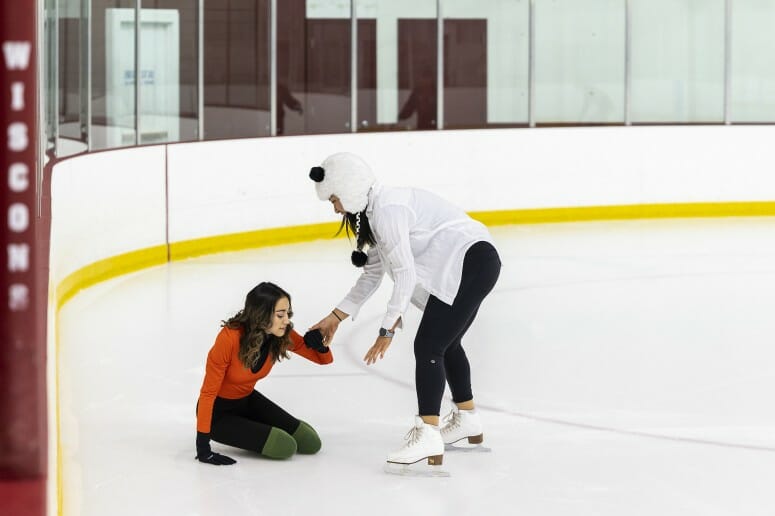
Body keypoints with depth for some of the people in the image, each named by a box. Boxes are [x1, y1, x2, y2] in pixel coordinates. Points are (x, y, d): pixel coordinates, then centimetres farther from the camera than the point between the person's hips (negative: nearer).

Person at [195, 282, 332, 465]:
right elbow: (208, 392, -27)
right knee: (284, 446, -21)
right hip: (218, 411, -7)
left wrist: (319, 345, -29)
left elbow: (325, 359, -3)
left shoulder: (283, 336, -15)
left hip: (248, 401, 7)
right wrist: (203, 446, -28)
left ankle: (249, 426, 18)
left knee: (310, 443, 0)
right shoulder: (230, 338, -32)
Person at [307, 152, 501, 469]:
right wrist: (335, 317, 24)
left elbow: (405, 274, -20)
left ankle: (428, 436, -16)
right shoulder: (373, 212, 15)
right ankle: (466, 420, 42)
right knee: (446, 343, 25)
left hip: (472, 262, -11)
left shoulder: (387, 209, -17)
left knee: (428, 346, -13)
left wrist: (387, 330, -16)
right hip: (462, 267, 11)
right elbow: (373, 274, 22)